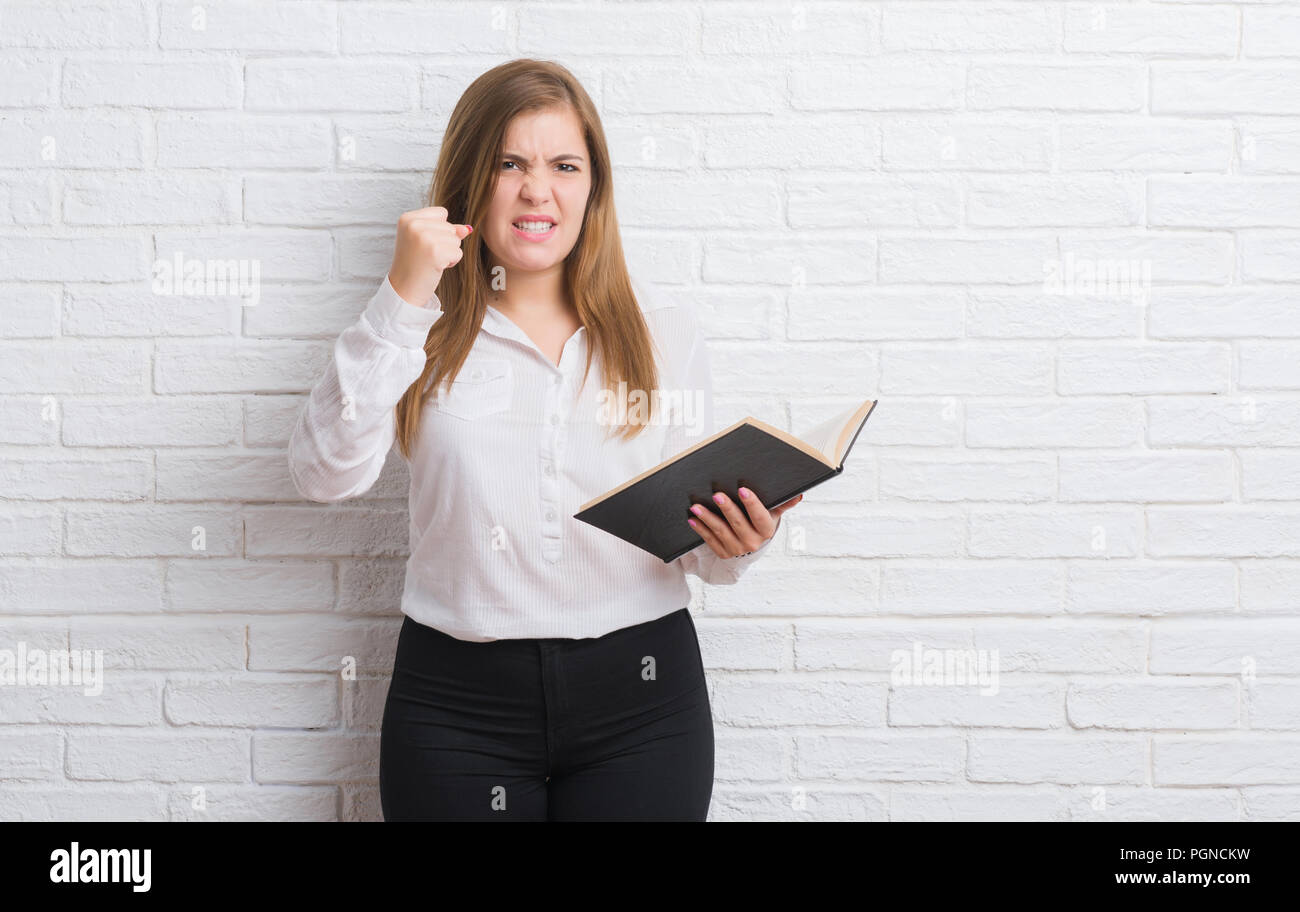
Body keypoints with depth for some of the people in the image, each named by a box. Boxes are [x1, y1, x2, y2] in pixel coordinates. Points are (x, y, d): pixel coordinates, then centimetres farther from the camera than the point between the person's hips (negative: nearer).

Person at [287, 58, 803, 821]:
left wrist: (736, 543, -14)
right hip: (460, 703, -1)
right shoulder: (426, 331, 1)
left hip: (639, 696, 1)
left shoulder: (663, 327, 5)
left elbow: (700, 536, 9)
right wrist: (403, 300, -18)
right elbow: (327, 474, -14)